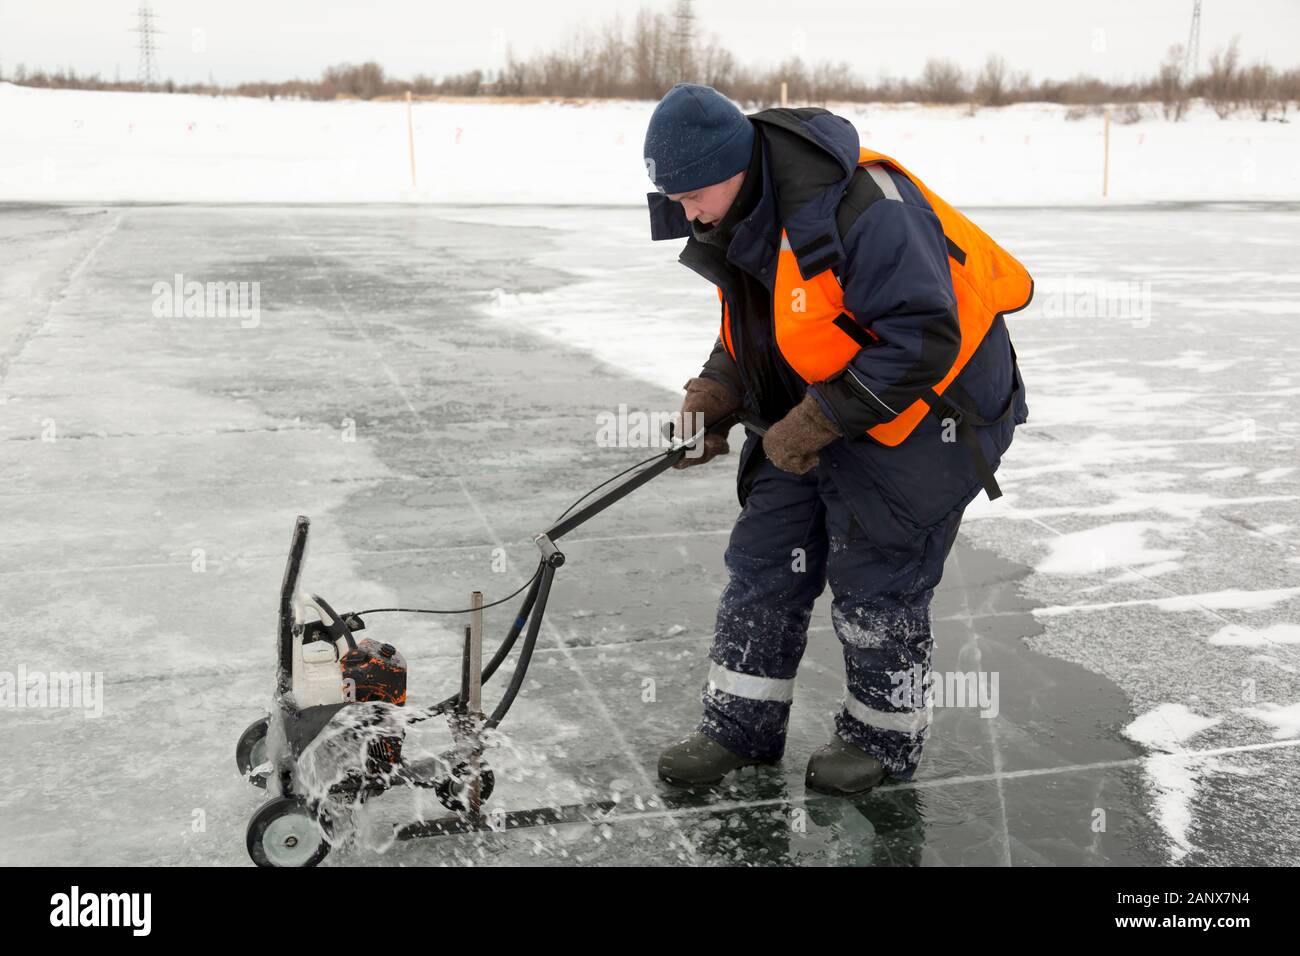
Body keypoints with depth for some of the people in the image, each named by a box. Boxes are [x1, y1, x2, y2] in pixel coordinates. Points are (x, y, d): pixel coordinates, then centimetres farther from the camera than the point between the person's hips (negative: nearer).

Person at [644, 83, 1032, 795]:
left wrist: (816, 421, -28)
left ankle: (885, 736, 22)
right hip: (819, 410, 9)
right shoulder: (737, 216, -1)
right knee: (763, 559, 7)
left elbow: (922, 339, -31)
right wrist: (713, 396, -6)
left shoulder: (859, 207, -30)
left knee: (875, 581, -1)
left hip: (921, 409, -8)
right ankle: (741, 724, 21)